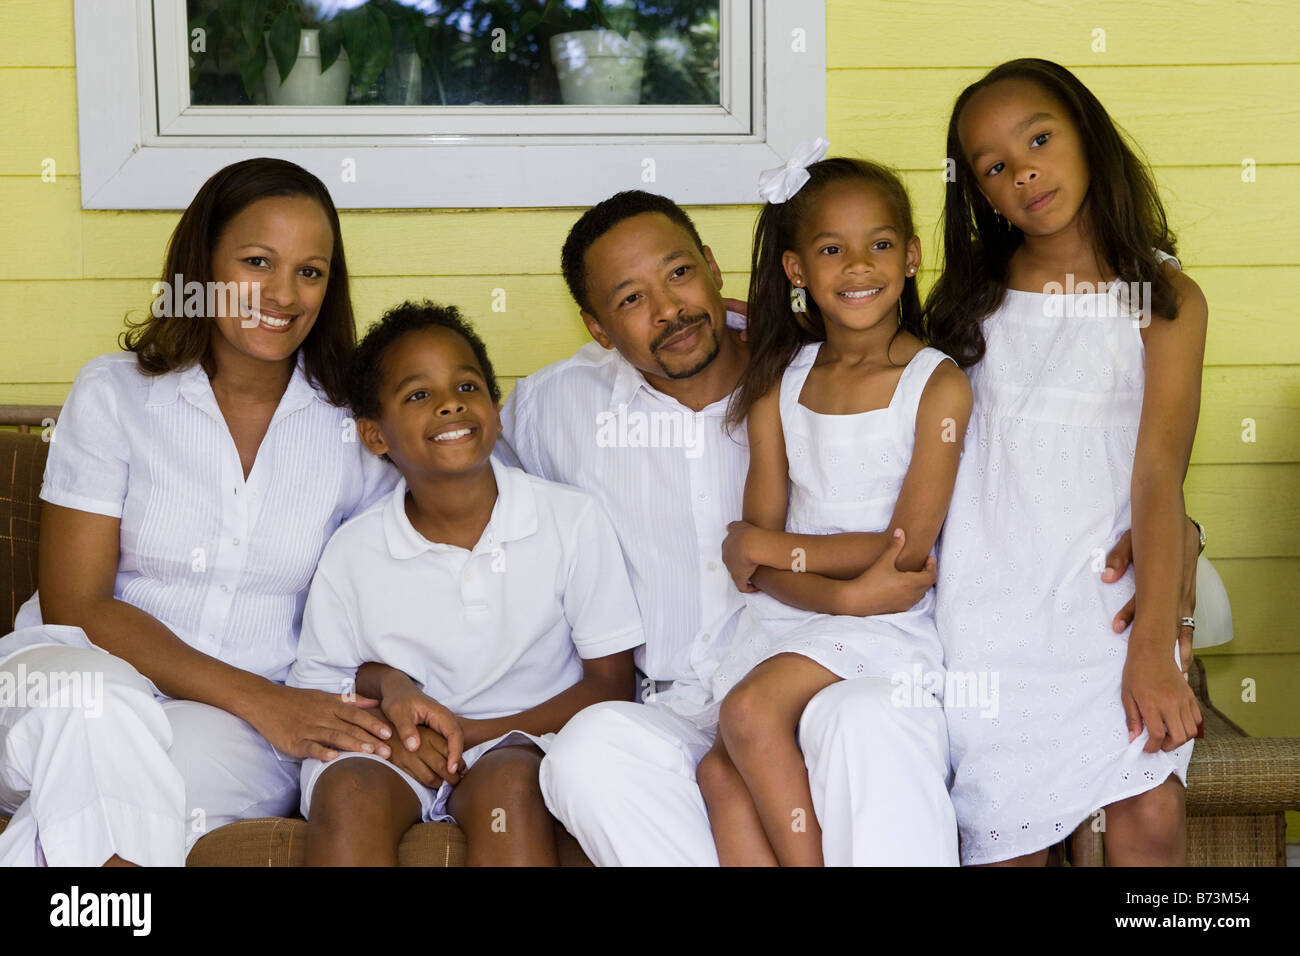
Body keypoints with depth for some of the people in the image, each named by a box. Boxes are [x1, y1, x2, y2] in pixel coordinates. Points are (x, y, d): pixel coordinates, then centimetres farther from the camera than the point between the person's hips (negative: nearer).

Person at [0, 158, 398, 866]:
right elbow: (74, 606, -5)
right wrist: (257, 698, -15)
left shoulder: (356, 428, 6)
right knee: (97, 702, -36)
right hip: (83, 672, 0)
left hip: (234, 732, 1)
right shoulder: (114, 394, 2)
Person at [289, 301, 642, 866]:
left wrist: (470, 733, -12)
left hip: (521, 739, -1)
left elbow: (611, 684, -1)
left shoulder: (572, 519, -1)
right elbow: (314, 687, 11)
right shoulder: (353, 552, 2)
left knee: (506, 780, -36)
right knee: (347, 788, -32)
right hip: (399, 754, 1)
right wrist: (384, 683, -13)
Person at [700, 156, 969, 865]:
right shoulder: (779, 382, 9)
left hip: (888, 622, -4)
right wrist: (843, 592, -16)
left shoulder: (937, 385, -4)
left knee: (750, 712, -28)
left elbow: (907, 548, -10)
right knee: (722, 776, -20)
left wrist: (763, 546, -6)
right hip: (790, 613, 4)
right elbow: (757, 564, 3)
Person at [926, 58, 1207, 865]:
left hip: (1109, 604, -1)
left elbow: (1159, 473, -7)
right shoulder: (971, 302, 9)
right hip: (989, 610, 2)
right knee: (1007, 839, -2)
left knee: (1151, 814, -14)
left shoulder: (1166, 297, 1)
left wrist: (1153, 648, -13)